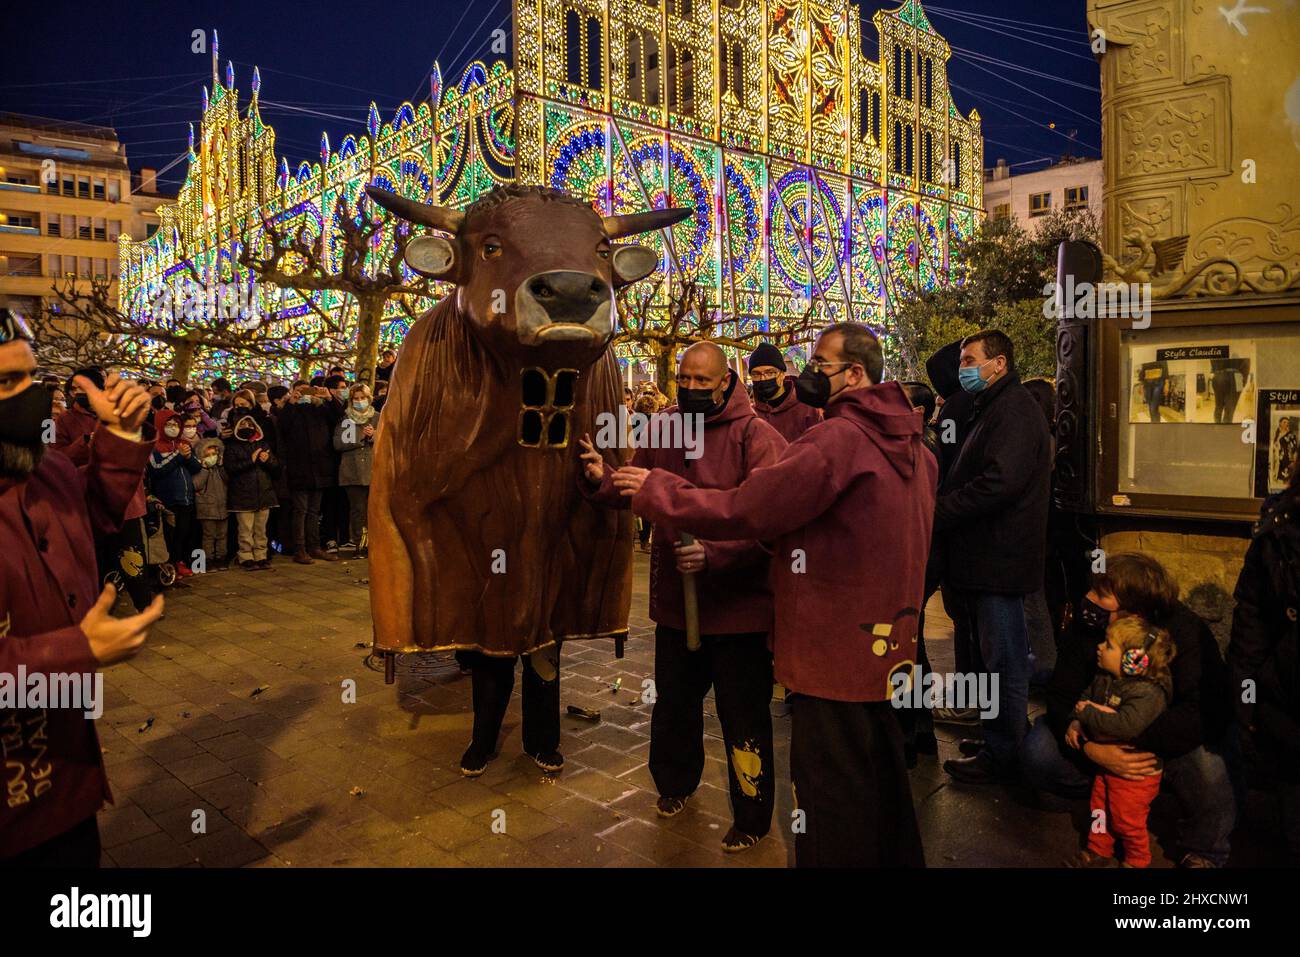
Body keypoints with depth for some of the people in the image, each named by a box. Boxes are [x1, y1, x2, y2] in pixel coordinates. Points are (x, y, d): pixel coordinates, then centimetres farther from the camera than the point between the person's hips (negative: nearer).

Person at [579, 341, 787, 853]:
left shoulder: (756, 436, -14)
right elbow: (632, 492, 7)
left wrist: (714, 555, -34)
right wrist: (602, 480, -15)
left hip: (738, 604, -5)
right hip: (675, 599, 5)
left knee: (743, 719, 8)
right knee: (673, 704, 23)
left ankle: (752, 816, 31)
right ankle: (675, 782, 49)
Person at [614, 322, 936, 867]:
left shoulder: (838, 438, -20)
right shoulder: (909, 440, 8)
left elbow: (743, 510, -21)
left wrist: (654, 490, -9)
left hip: (835, 646, -9)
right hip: (886, 639, 9)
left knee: (831, 796, 4)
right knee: (879, 775, 24)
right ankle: (898, 856, 40)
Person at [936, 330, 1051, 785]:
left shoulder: (1014, 410, -14)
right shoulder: (992, 410, 20)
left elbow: (999, 483, -26)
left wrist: (936, 512, -19)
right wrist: (940, 508, 8)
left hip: (998, 558, -10)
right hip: (983, 556, 10)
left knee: (1002, 662, 0)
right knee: (989, 657, 18)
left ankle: (1001, 756, 11)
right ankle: (998, 742, 30)